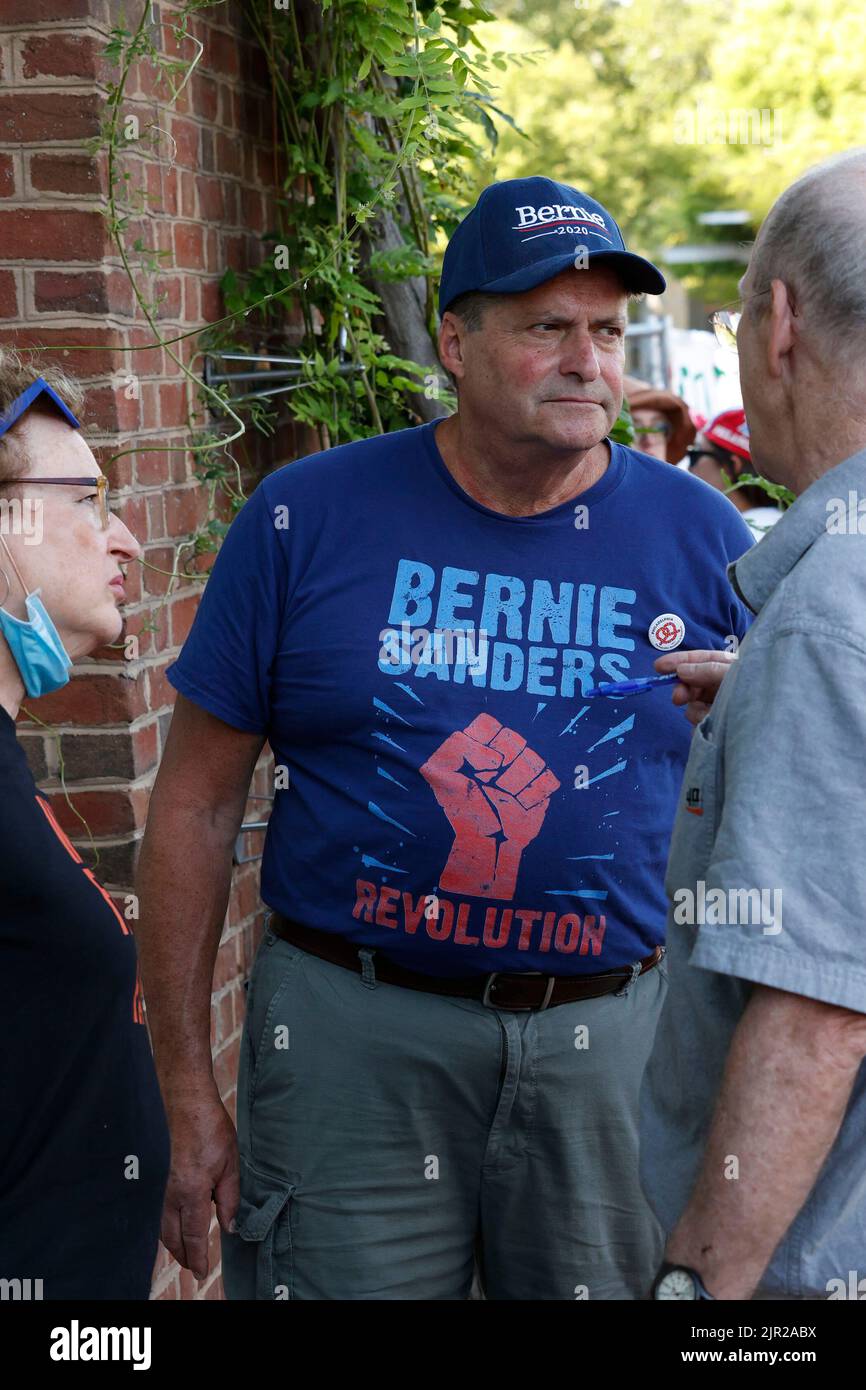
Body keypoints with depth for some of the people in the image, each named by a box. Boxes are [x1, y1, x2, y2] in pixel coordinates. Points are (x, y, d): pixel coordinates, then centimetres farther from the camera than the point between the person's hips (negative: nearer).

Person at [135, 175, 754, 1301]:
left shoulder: (701, 536, 2)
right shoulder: (309, 519, -3)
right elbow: (197, 804, 1)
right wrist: (188, 1095, -1)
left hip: (616, 1040, 2)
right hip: (352, 1037, -1)